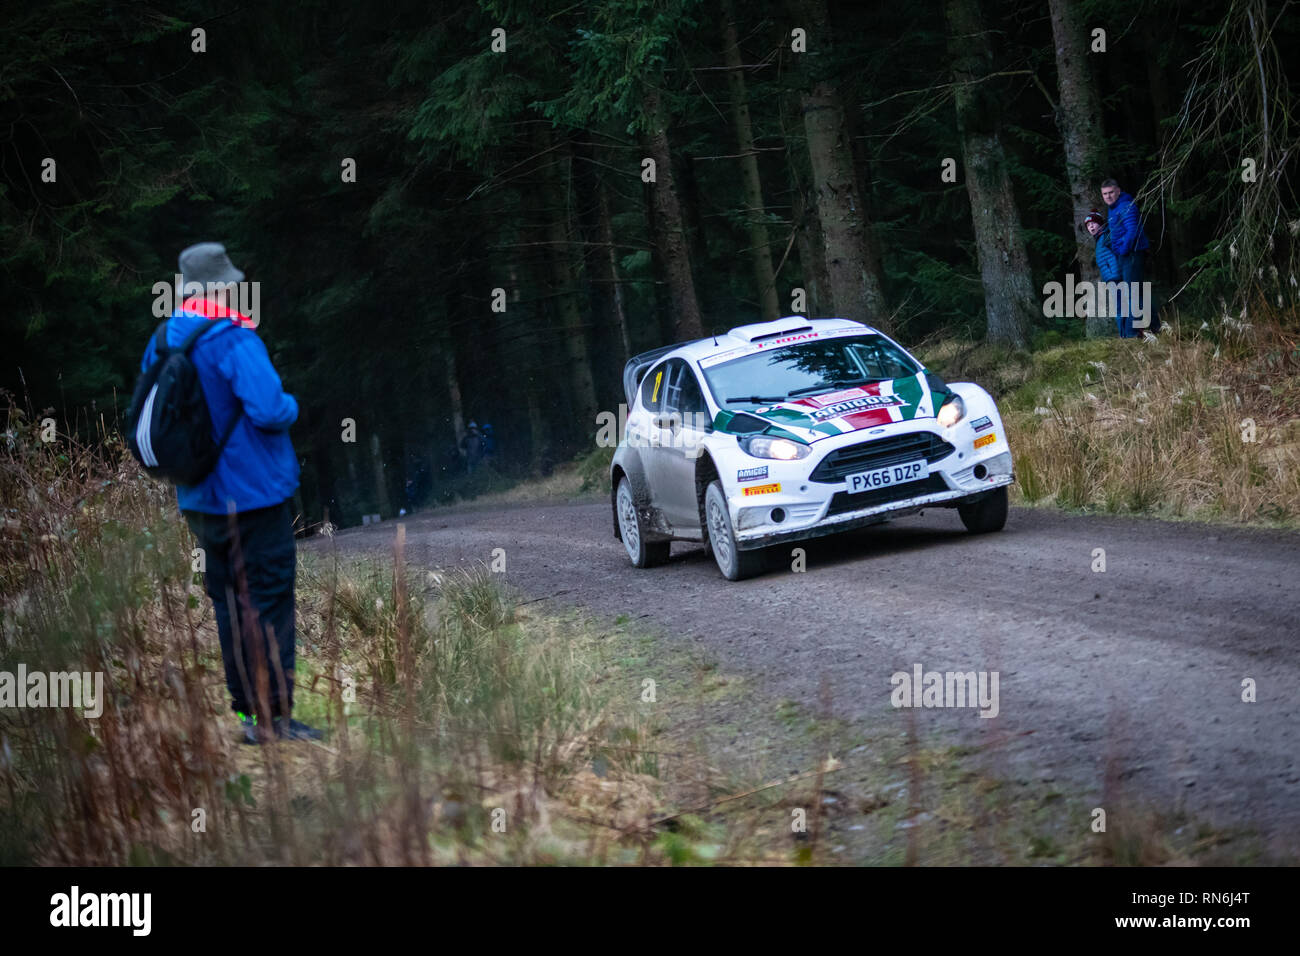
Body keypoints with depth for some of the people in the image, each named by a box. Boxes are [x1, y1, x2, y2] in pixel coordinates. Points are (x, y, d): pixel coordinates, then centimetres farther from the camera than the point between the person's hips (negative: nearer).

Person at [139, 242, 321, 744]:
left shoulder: (161, 343, 4)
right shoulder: (234, 341, -19)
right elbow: (269, 410, -28)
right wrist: (291, 405, -7)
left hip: (200, 499, 7)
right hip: (254, 492, -7)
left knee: (228, 604, 15)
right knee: (269, 605, -1)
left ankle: (244, 712, 19)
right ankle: (274, 717, 0)